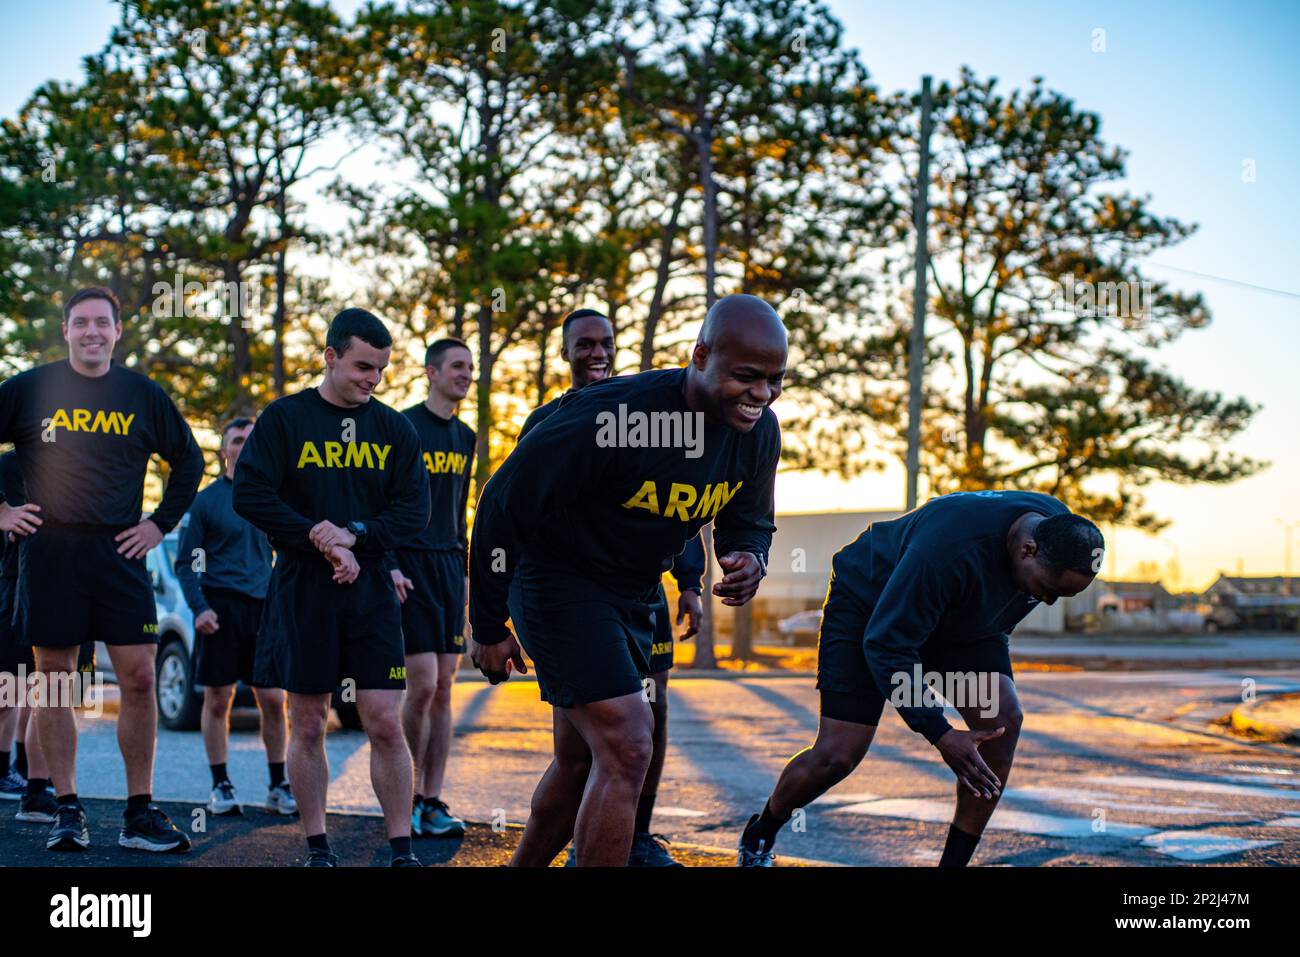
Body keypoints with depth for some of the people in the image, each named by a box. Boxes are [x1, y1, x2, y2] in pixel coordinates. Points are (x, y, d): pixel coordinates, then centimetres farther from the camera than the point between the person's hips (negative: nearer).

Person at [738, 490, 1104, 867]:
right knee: (837, 755, -13)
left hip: (963, 617, 6)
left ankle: (953, 862, -5)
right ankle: (758, 838, 16)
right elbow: (885, 645, -34)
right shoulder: (950, 549, -42)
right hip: (868, 604, -6)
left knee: (1004, 721, -17)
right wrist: (940, 734, -36)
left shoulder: (1061, 533, -19)